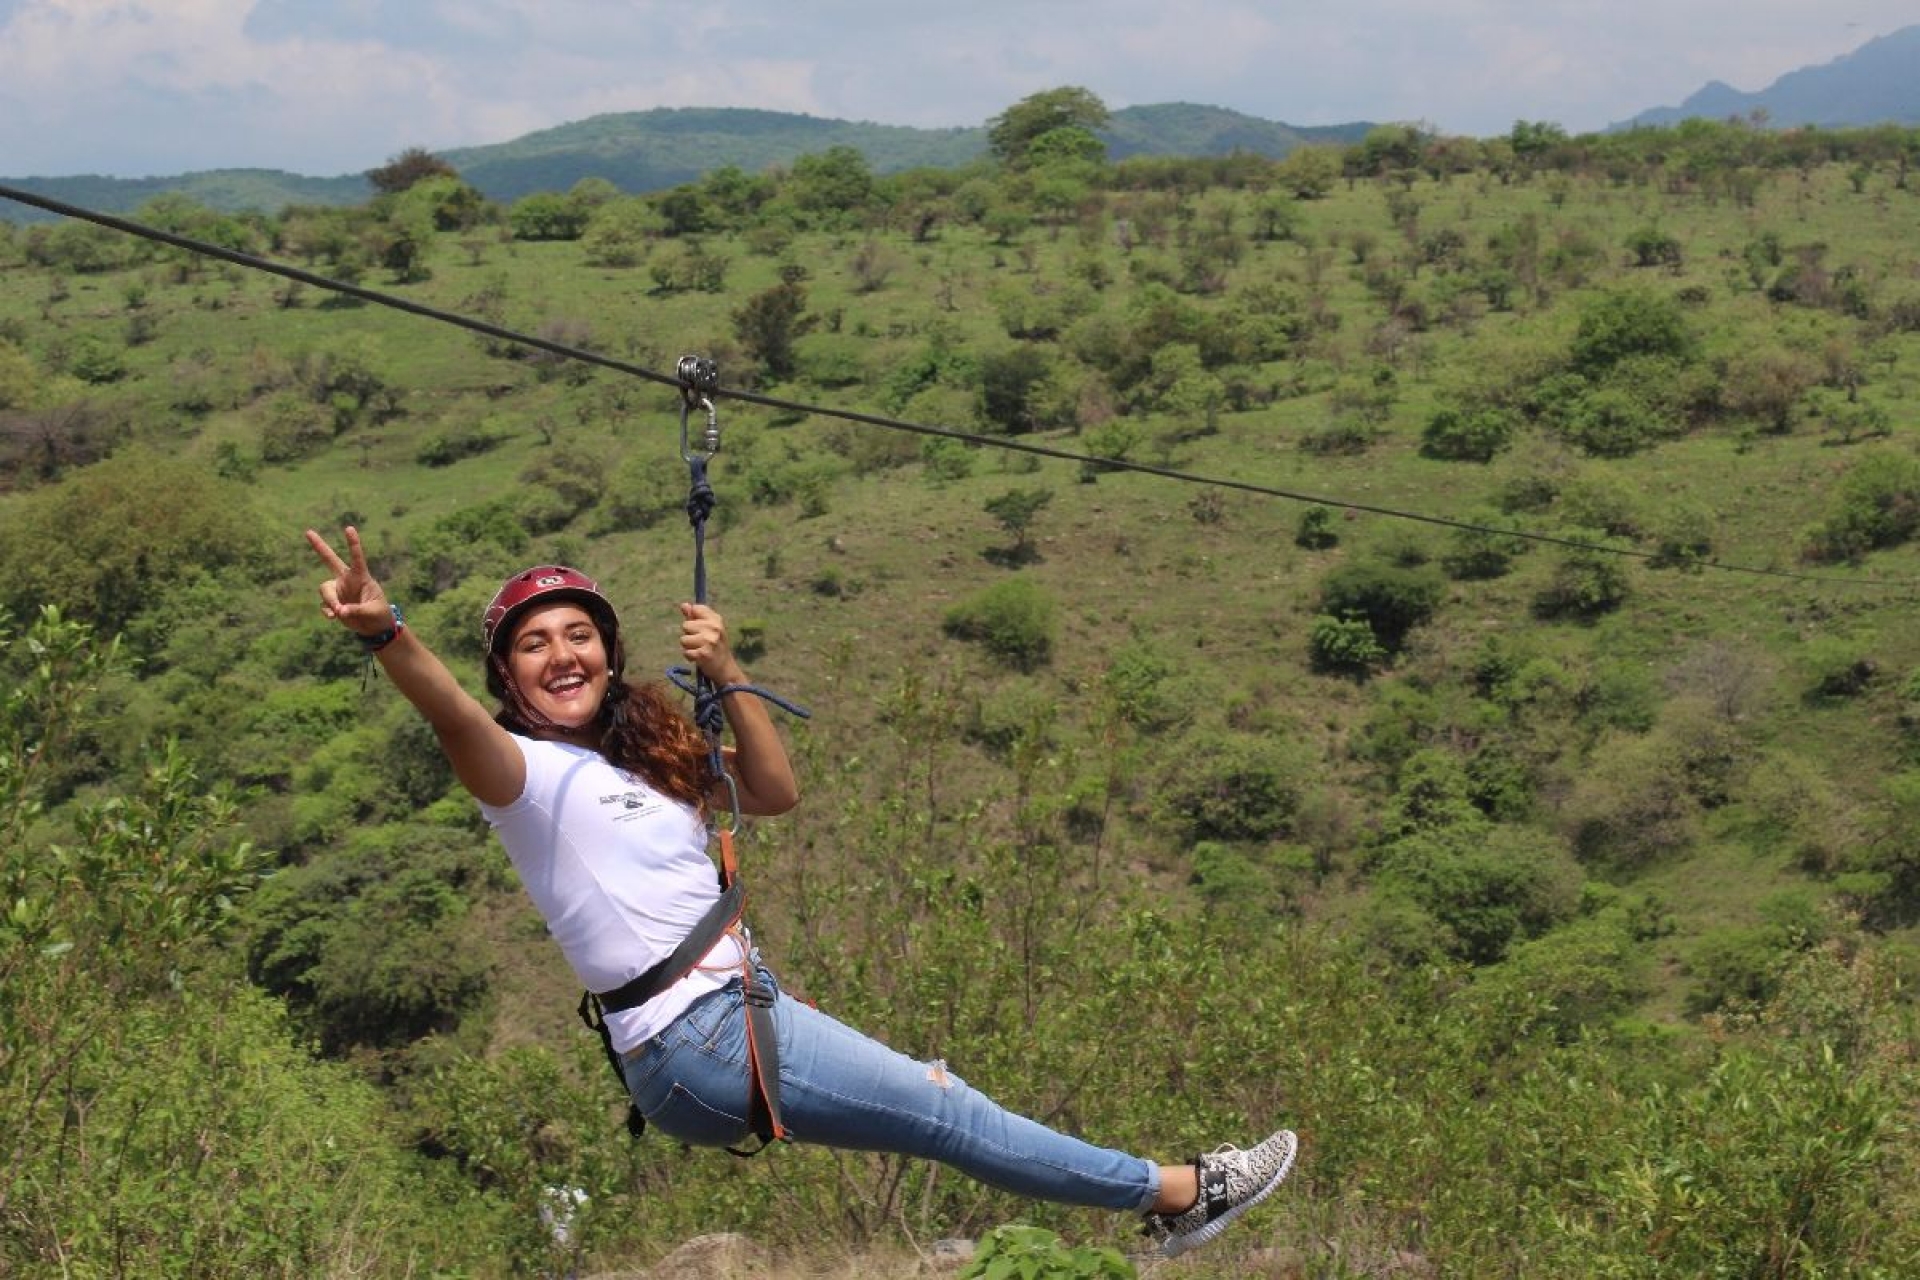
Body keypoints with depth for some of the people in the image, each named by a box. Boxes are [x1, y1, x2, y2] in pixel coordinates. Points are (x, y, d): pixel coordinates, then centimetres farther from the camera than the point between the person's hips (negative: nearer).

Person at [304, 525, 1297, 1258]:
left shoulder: (645, 758, 15)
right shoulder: (527, 775, -9)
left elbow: (777, 792, 12)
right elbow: (455, 719, -31)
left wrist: (726, 677, -1)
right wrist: (384, 631, -51)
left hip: (745, 1012, 8)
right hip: (693, 1041, -8)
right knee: (944, 1113, -1)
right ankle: (1170, 1193, 13)